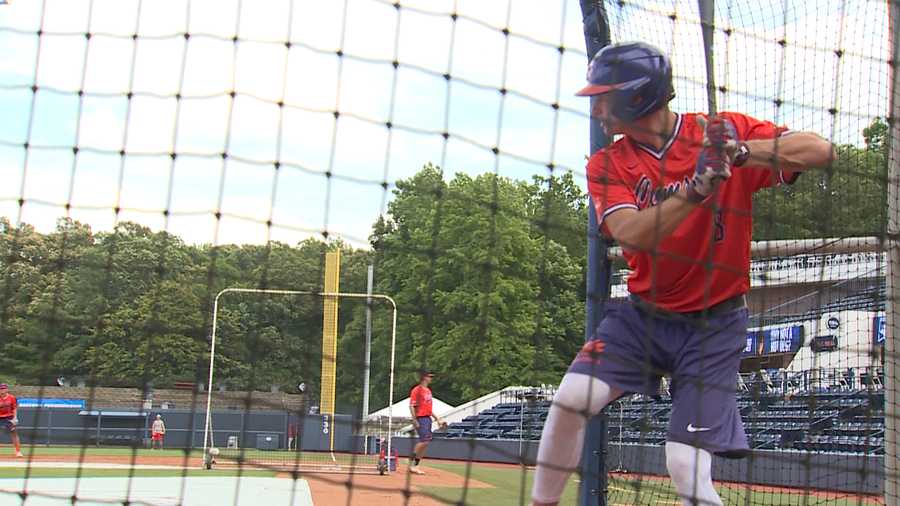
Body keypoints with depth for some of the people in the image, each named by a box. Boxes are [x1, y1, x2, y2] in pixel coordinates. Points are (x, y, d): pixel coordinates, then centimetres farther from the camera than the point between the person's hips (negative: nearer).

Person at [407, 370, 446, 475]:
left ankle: (415, 465, 11)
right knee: (424, 441, -18)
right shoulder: (417, 390, -7)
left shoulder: (428, 390, 19)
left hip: (428, 418, 9)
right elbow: (412, 406, -13)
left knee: (425, 443, 6)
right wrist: (414, 420, -21)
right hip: (421, 418, -9)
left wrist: (437, 419, 22)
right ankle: (411, 464, -10)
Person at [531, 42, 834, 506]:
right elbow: (631, 234, -21)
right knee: (571, 397, -18)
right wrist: (699, 186, -33)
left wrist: (738, 152, -32)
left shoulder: (724, 131, -8)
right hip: (642, 314, 3)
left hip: (714, 324, -3)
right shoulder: (608, 165, -3)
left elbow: (820, 151, -18)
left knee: (686, 465, -12)